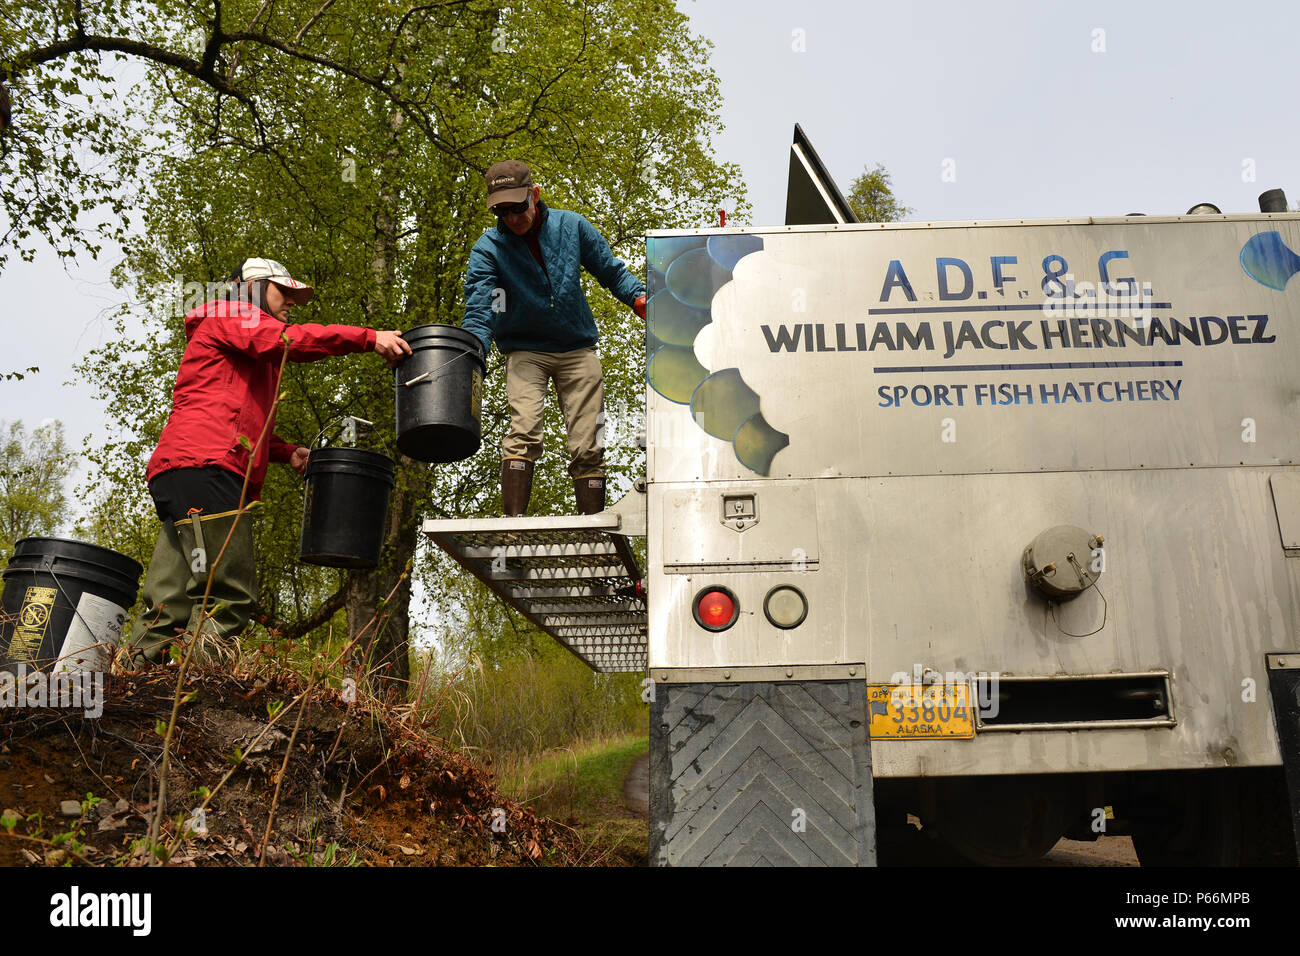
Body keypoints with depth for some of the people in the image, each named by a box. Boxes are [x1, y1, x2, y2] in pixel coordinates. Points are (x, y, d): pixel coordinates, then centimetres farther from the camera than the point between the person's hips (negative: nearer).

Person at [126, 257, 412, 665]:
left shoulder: (255, 362, 37)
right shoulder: (230, 316, 9)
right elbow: (287, 340, -11)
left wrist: (287, 452, 18)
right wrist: (369, 338, -16)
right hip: (202, 467, -10)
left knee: (172, 606, 4)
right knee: (229, 598, -17)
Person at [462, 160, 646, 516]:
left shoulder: (572, 226, 0)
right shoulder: (488, 249, -5)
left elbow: (612, 270, 10)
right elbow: (479, 312, -14)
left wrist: (639, 297, -9)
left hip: (578, 350, 2)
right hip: (525, 351, -1)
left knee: (587, 447, -3)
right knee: (524, 433, -22)